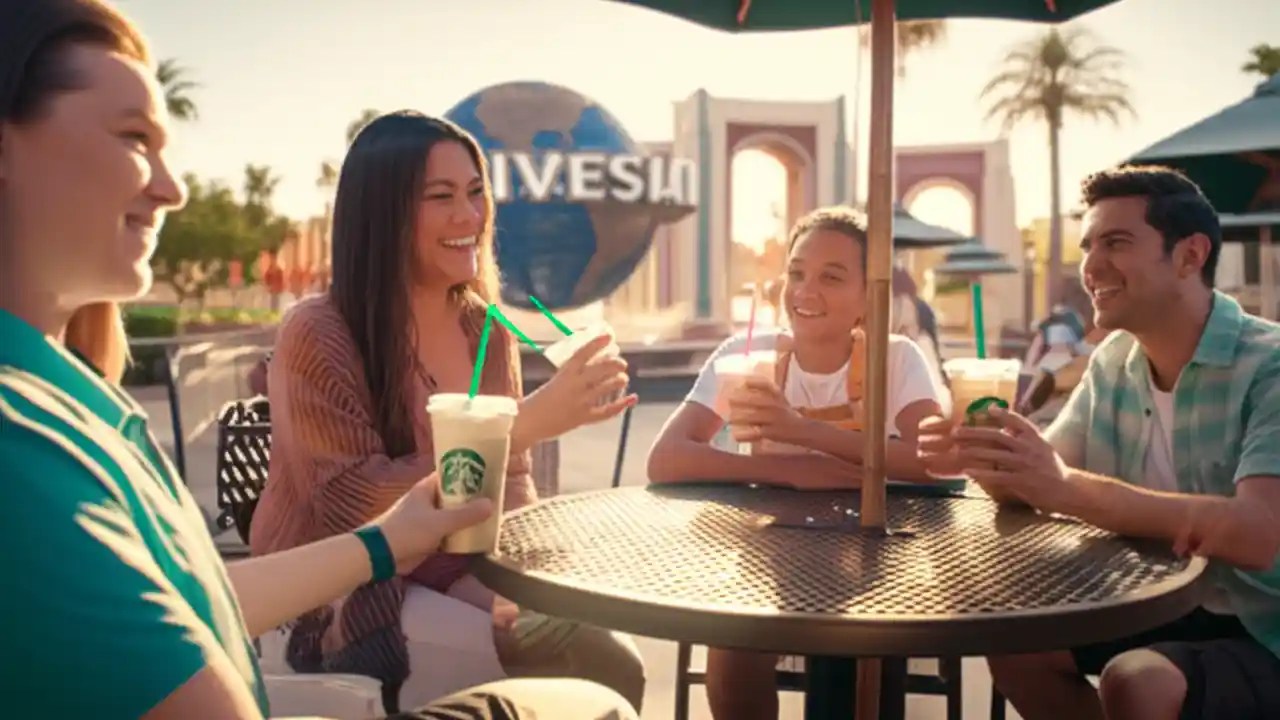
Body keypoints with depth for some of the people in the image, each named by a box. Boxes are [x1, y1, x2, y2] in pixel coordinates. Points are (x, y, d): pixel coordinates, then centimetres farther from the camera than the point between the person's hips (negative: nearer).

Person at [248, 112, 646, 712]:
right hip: (344, 601, -5)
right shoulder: (317, 335, -15)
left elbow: (510, 484, 8)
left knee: (609, 661, -18)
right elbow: (353, 507, -24)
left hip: (459, 586, 5)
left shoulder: (489, 332, 3)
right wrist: (527, 426, -32)